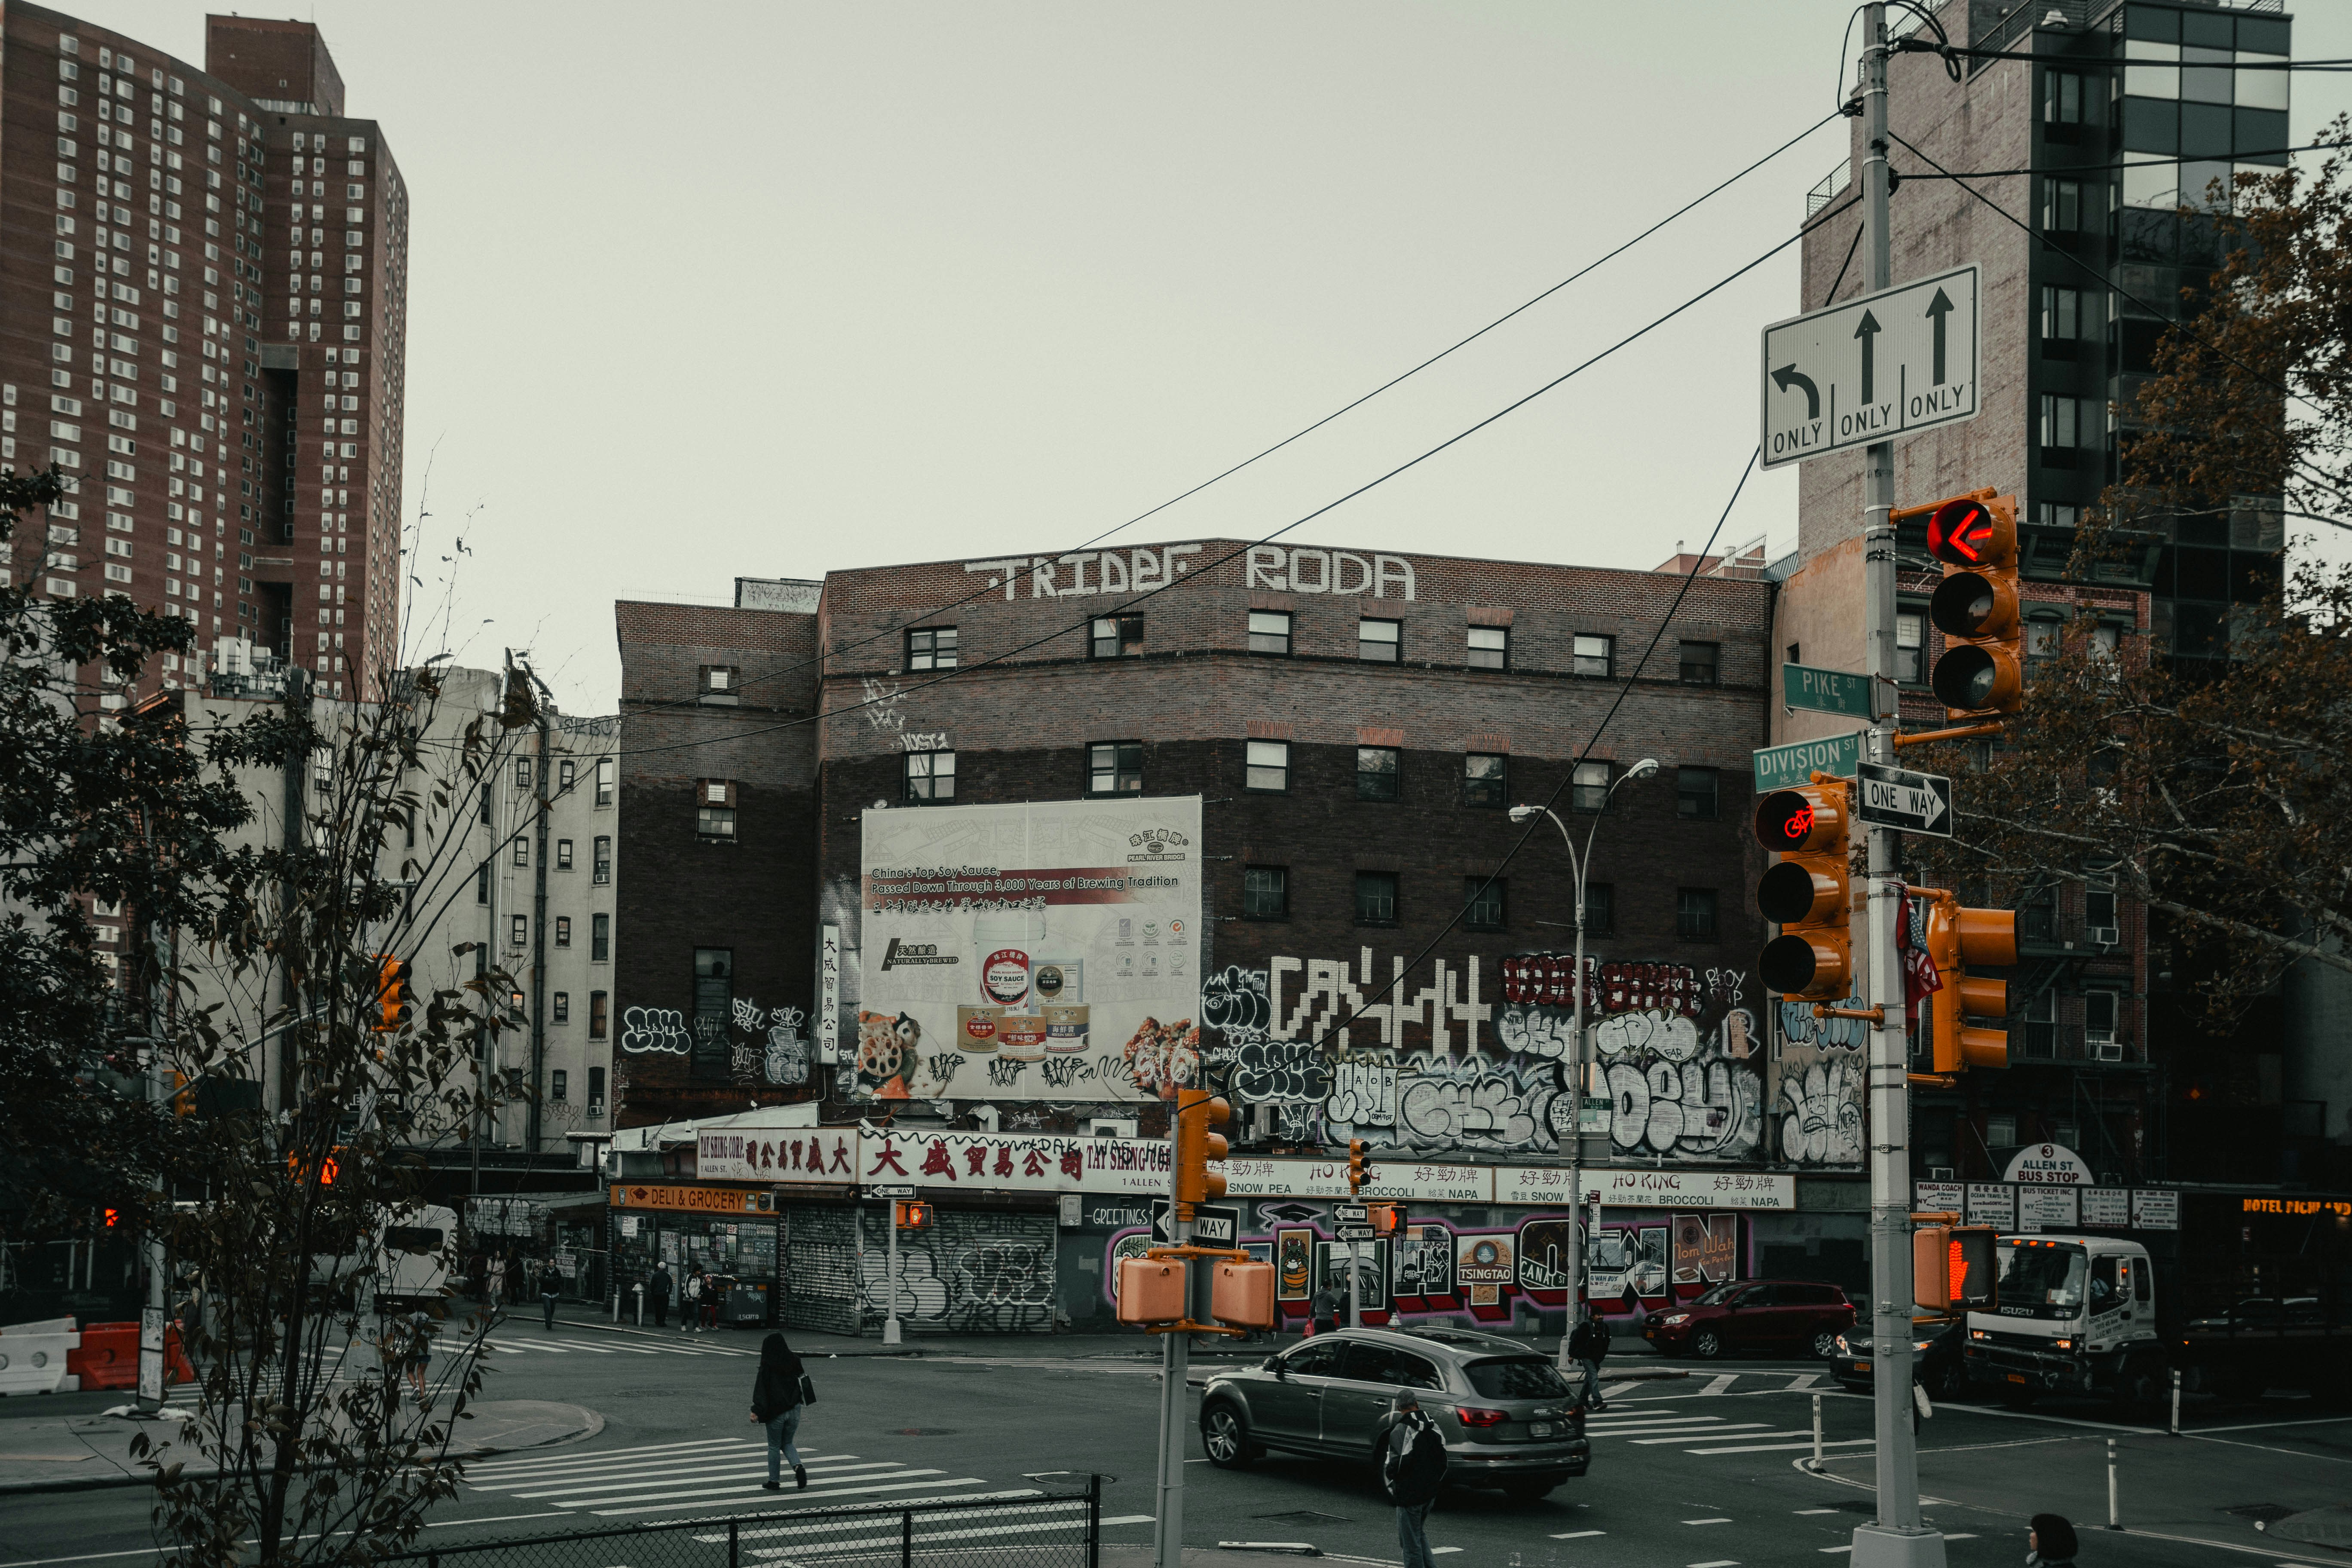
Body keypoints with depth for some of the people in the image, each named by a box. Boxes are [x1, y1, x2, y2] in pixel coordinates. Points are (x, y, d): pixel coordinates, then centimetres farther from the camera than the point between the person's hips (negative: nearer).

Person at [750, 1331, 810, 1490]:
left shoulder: (768, 1366, -12)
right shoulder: (794, 1362, 2)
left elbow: (761, 1388, -16)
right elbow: (803, 1382, 7)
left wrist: (756, 1411, -15)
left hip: (775, 1411, -4)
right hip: (794, 1410, 4)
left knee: (774, 1446, 10)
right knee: (787, 1444, 18)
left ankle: (774, 1481, 17)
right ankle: (798, 1467, -8)